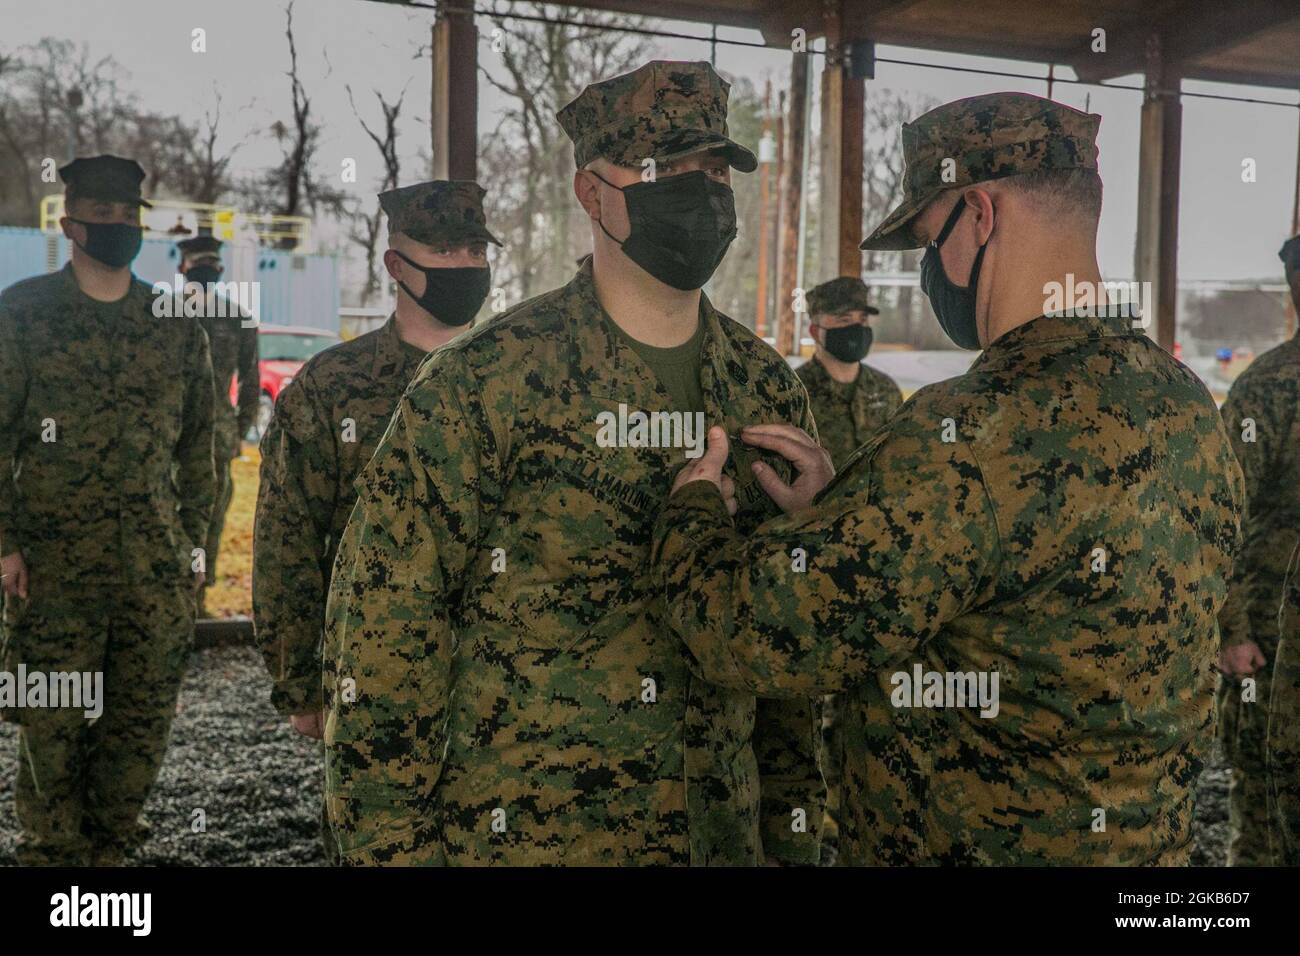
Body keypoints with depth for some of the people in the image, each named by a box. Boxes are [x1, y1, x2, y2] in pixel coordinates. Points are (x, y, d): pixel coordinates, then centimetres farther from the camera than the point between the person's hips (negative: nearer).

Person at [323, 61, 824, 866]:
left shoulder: (768, 392, 2)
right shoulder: (481, 382, -12)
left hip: (723, 831, 5)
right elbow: (387, 627, -11)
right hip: (515, 833, -4)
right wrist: (394, 842, -11)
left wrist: (795, 830, 8)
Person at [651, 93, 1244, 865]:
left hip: (970, 841, -8)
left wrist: (693, 506, -5)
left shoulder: (982, 431, -29)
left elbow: (756, 632, -24)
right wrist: (843, 508, 6)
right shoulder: (1188, 402, -1)